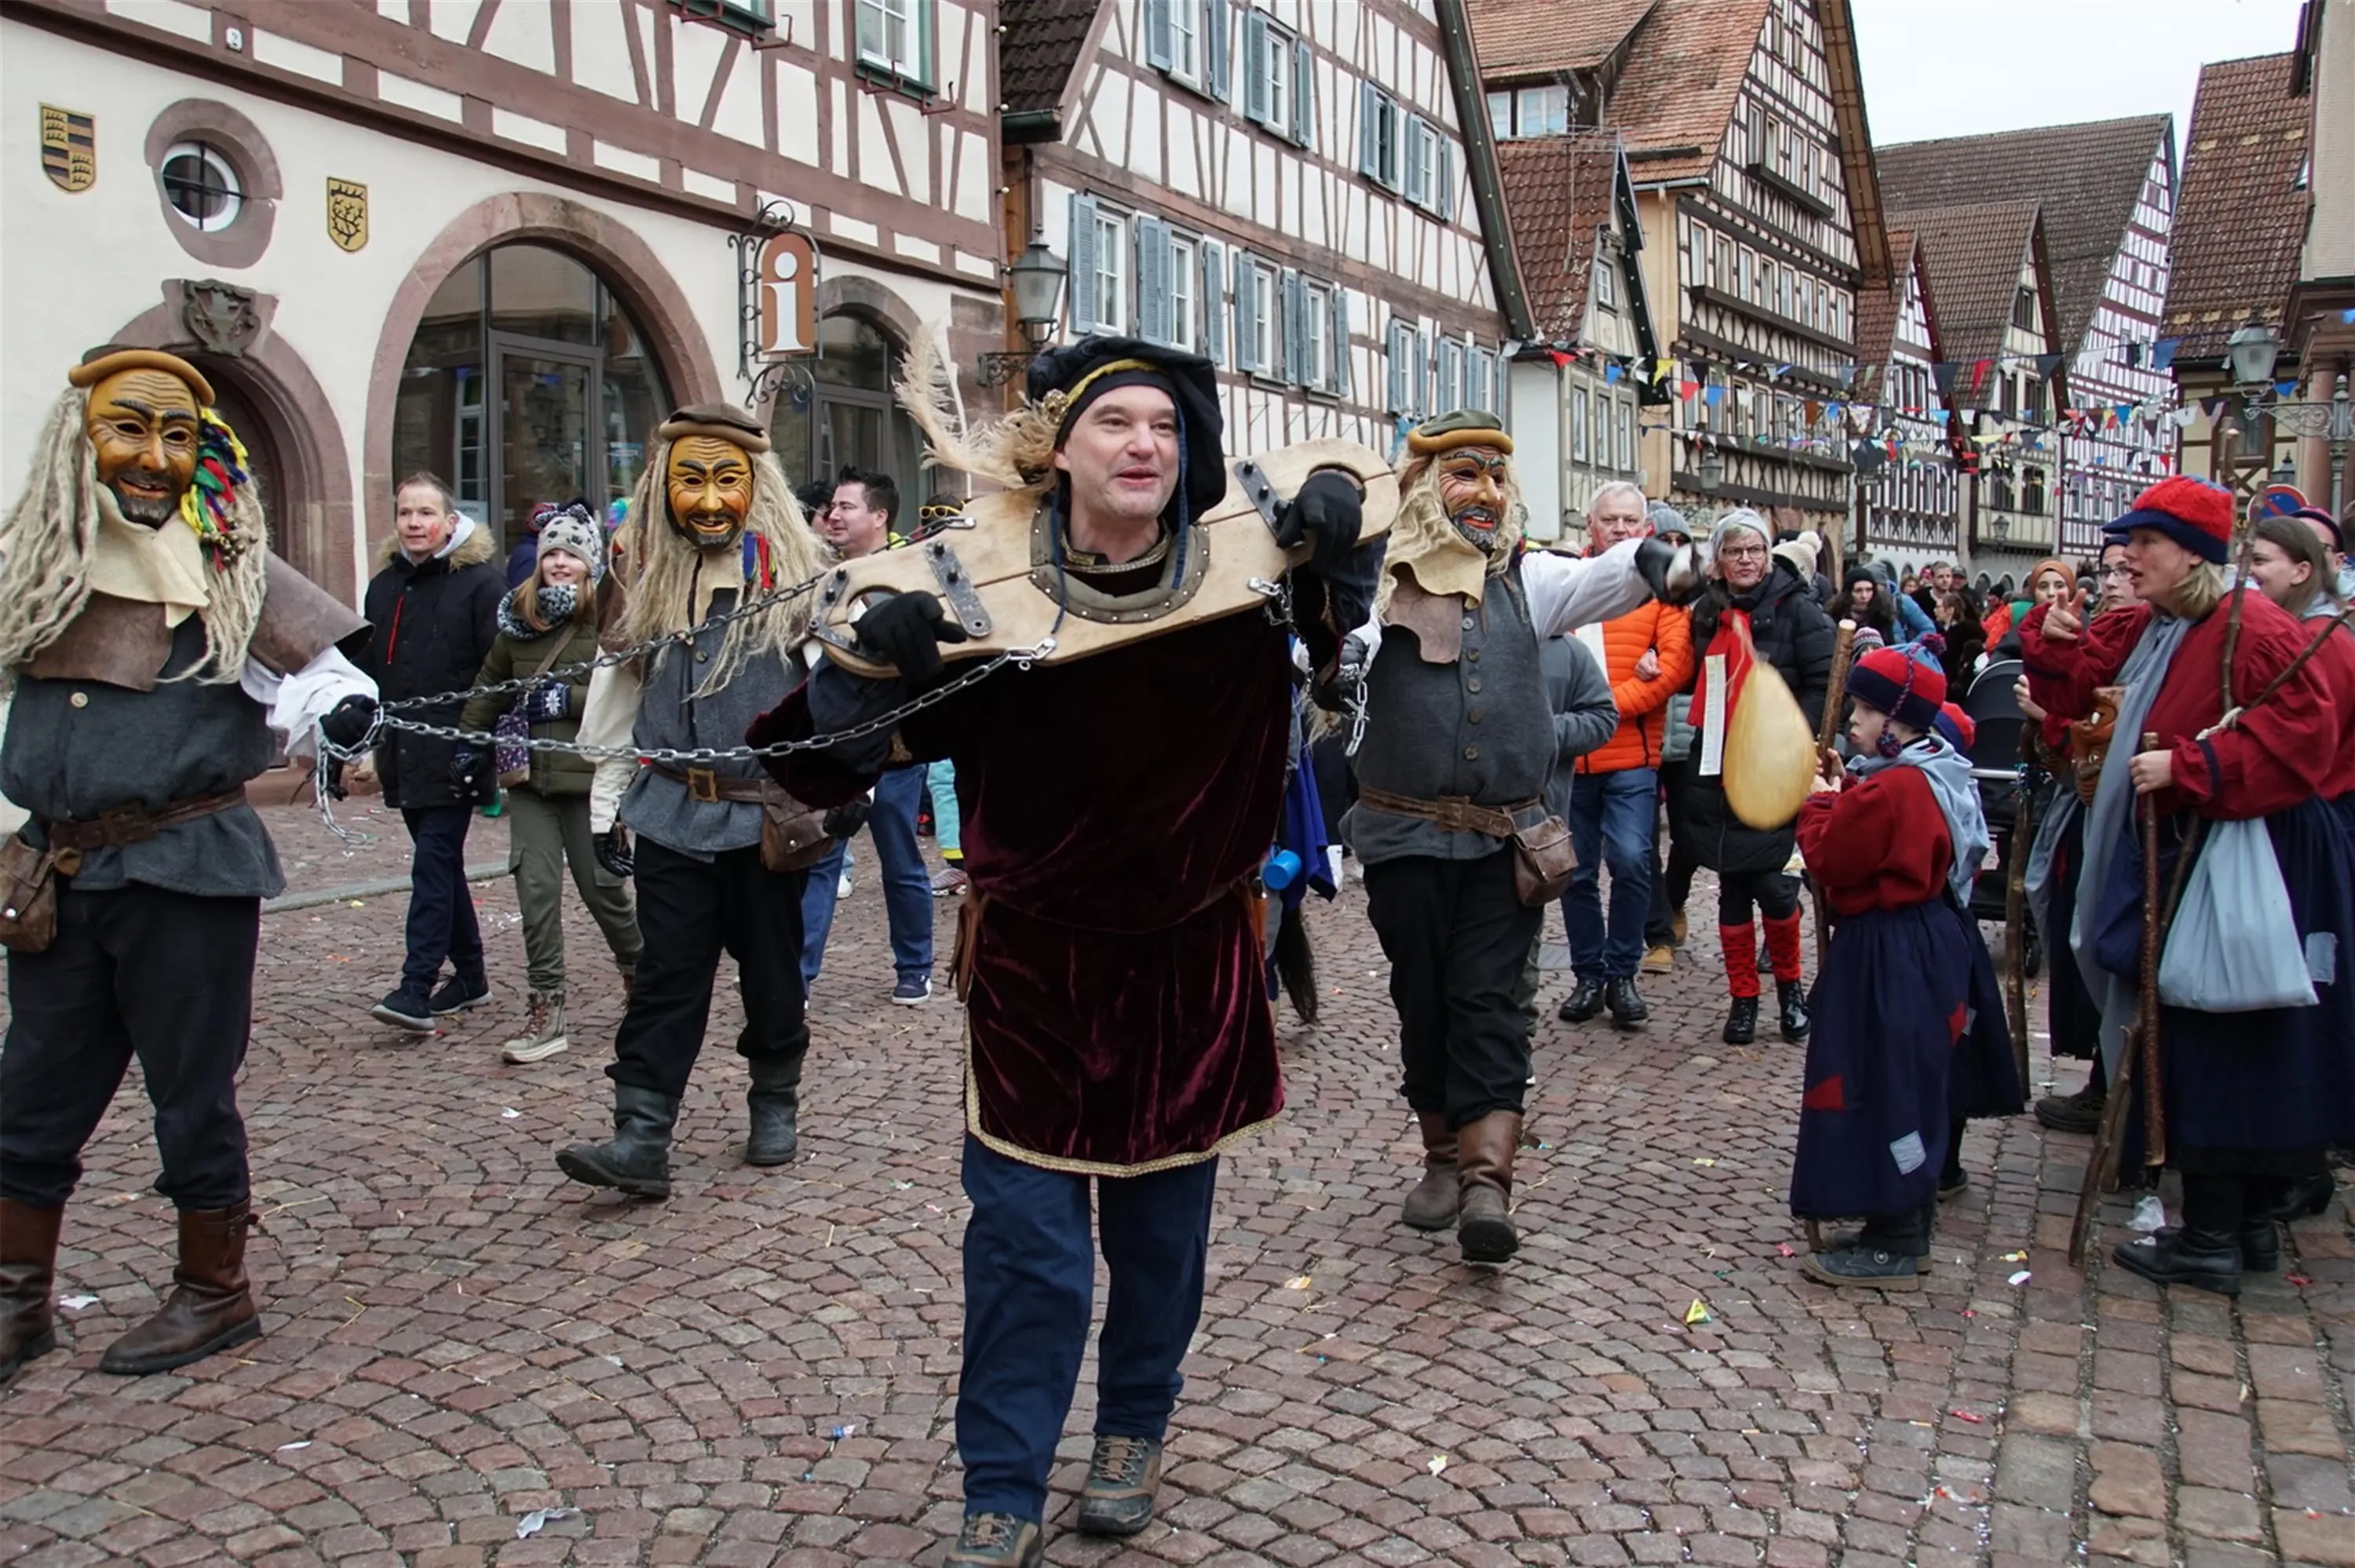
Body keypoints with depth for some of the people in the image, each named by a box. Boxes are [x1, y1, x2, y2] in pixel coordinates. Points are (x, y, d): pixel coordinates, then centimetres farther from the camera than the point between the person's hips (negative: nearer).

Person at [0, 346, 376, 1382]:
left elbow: (330, 686, -8)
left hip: (186, 873, -5)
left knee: (191, 1093, 6)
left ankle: (214, 1295, 23)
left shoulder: (235, 579, -5)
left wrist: (332, 712, -28)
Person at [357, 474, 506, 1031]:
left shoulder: (480, 582, -6)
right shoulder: (383, 585, 14)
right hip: (403, 755, 7)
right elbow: (366, 670, 18)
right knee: (442, 865, 13)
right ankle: (469, 977, 23)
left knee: (434, 865, -10)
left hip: (454, 755, -7)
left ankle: (416, 988, -9)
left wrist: (486, 744, -16)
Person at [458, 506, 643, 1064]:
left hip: (589, 773, -4)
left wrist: (565, 699, -18)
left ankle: (639, 971, 32)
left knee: (602, 886, 6)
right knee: (536, 889, 0)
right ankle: (545, 1009, 5)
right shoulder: (519, 617, 10)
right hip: (529, 774, 4)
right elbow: (491, 683, 21)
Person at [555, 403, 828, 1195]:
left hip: (769, 811, -2)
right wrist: (606, 803, 13)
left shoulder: (795, 574, -5)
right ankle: (641, 1138, 1)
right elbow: (618, 697, 12)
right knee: (667, 975, 0)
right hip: (671, 811, 2)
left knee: (771, 969, 12)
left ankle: (775, 1102, 31)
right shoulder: (647, 581, 6)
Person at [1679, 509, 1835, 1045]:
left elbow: (1824, 684, -8)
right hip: (1715, 767, 5)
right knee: (1732, 884, 7)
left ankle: (1789, 985, 16)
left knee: (1768, 880, -8)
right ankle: (1743, 997, 17)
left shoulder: (1796, 608, -3)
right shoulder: (1706, 612, 11)